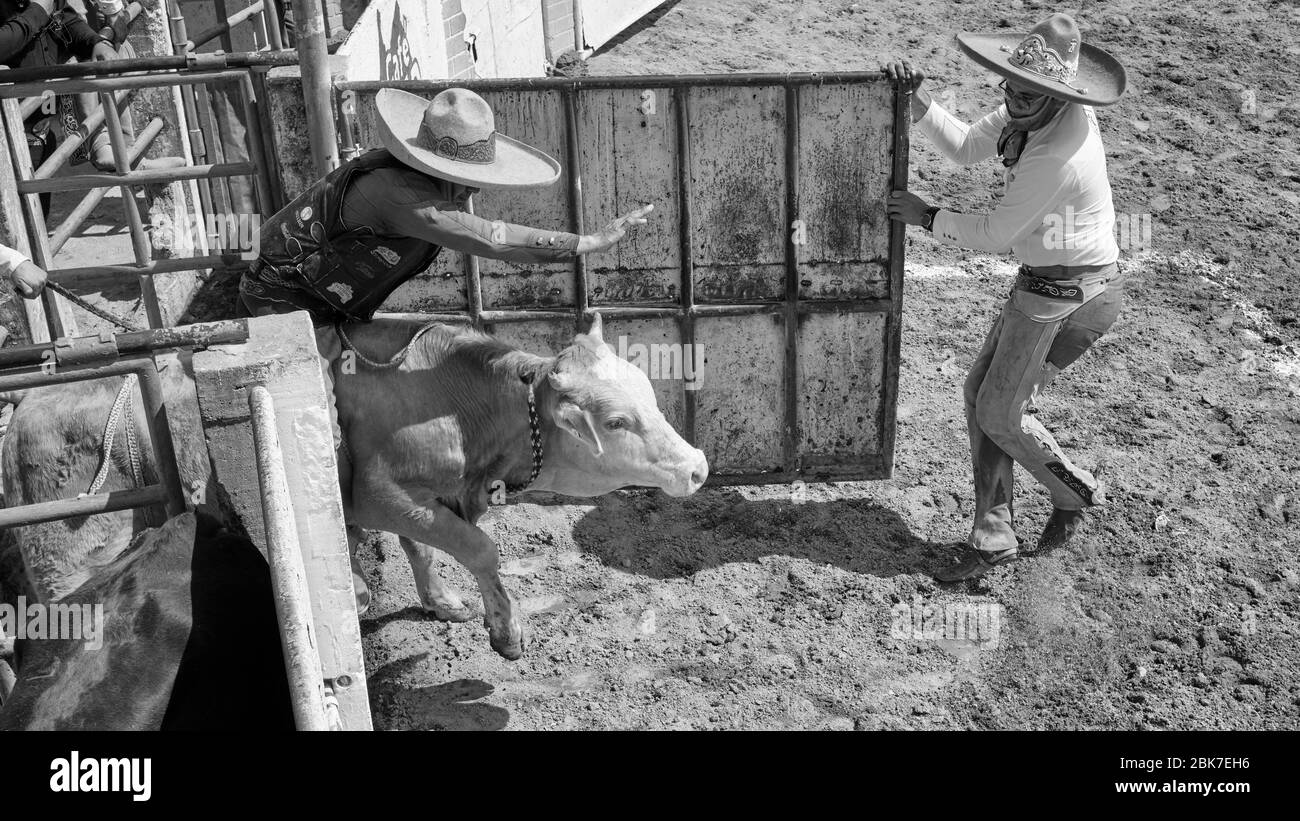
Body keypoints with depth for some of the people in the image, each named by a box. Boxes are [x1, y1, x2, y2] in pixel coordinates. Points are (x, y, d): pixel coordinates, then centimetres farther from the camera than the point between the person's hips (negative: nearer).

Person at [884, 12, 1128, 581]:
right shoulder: (1034, 114, -1)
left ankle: (1077, 495, 31)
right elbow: (966, 146, 11)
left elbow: (994, 236, -20)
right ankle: (993, 537, 21)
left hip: (1068, 297, -10)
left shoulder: (1056, 156, -29)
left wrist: (925, 216, -8)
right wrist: (920, 103, -2)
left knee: (1001, 415, 3)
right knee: (981, 394, 12)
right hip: (1045, 284, 10)